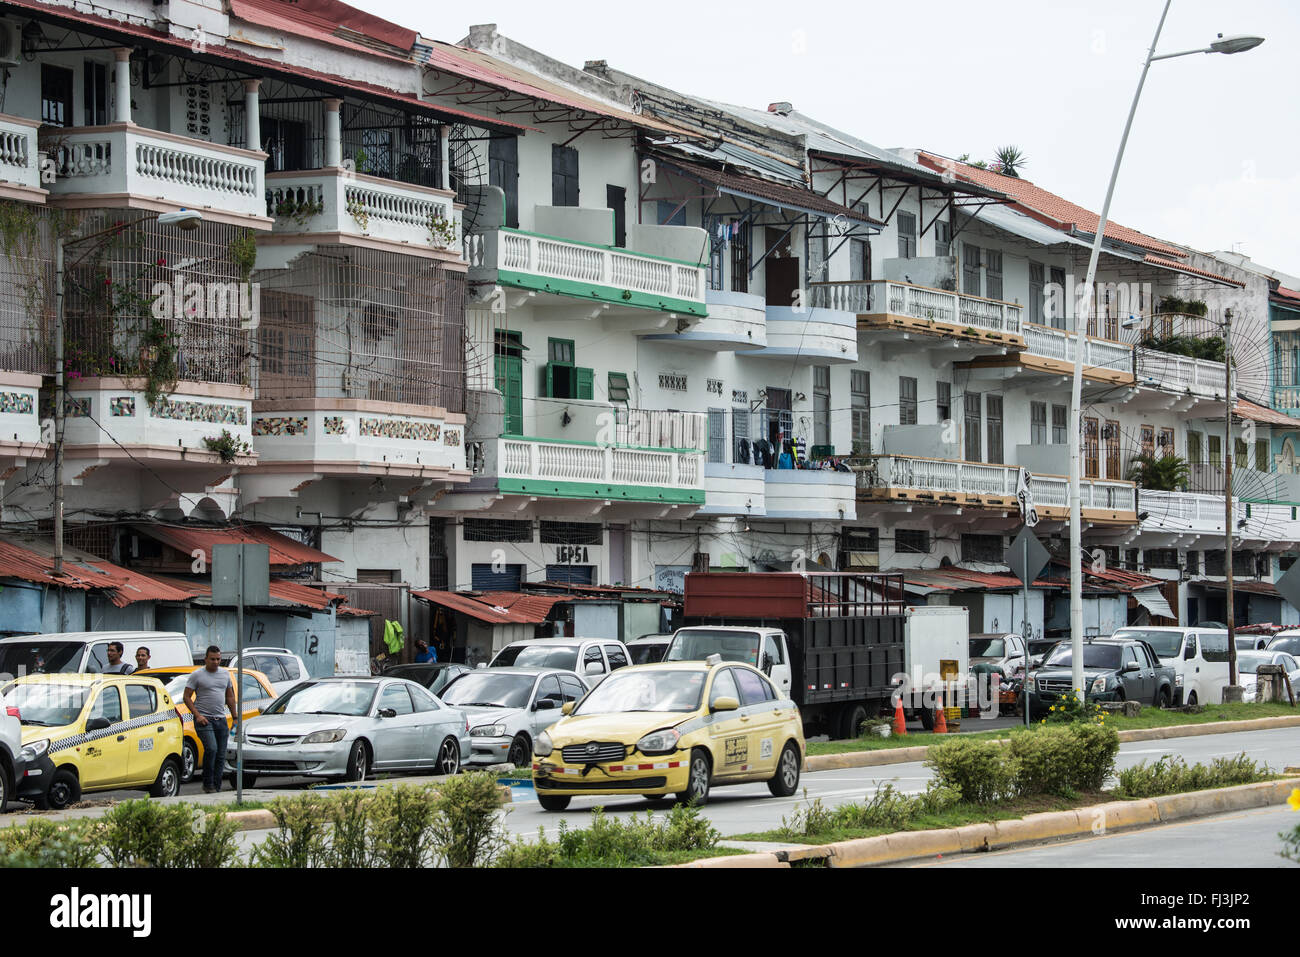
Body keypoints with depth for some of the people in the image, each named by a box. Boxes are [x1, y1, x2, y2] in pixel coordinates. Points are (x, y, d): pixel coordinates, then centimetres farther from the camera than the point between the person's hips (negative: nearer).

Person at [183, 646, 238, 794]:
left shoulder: (225, 674, 14)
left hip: (221, 720, 6)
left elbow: (230, 697, 22)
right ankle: (208, 784, -14)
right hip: (204, 719, -6)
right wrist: (197, 715, -13)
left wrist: (235, 717, 16)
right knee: (211, 749, -23)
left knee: (221, 755, 3)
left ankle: (216, 787, 9)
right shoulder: (196, 675, -2)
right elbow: (187, 697, -3)